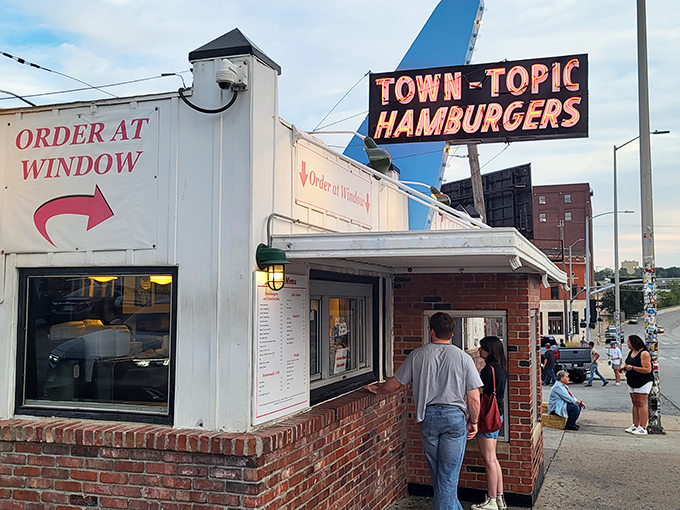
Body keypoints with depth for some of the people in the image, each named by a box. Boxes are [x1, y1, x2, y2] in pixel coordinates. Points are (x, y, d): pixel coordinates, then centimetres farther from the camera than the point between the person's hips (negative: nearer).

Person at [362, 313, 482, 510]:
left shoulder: (418, 355, -1)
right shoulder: (463, 358, -5)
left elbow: (395, 383, 7)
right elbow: (474, 398, -6)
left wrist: (377, 389, 25)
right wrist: (473, 422, 9)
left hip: (428, 417, 2)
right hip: (455, 416, -2)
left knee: (437, 473, 17)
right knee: (448, 476, 3)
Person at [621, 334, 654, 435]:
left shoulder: (644, 354, -14)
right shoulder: (631, 353, 13)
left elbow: (647, 369, -21)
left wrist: (632, 367, -22)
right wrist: (625, 368, 6)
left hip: (643, 382, -9)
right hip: (632, 382, 9)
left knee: (641, 404, -10)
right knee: (635, 404, 9)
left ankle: (642, 428, -10)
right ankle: (635, 426, 11)